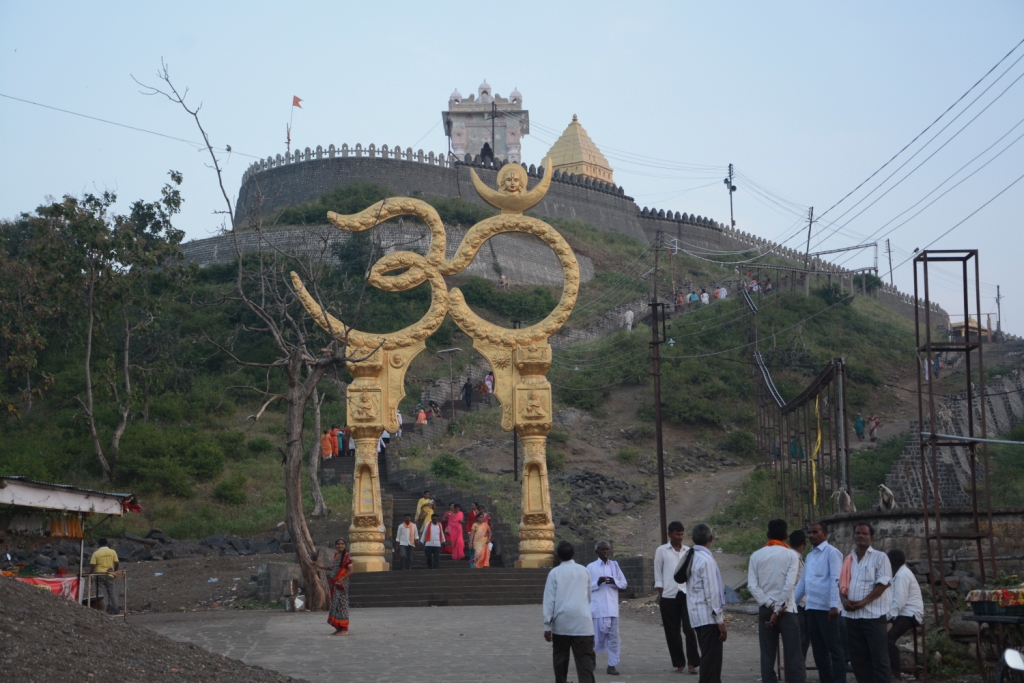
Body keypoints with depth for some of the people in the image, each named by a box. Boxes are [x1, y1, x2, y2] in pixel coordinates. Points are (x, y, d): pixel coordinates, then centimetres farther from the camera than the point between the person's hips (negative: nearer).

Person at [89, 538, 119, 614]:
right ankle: (114, 609, 12)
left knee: (102, 593, 3)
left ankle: (105, 609, 0)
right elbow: (117, 563, 0)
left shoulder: (96, 553, -4)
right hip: (110, 575, 1)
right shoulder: (112, 552, 0)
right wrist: (115, 571, 17)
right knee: (112, 592, 10)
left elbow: (92, 566, -7)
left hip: (100, 575, -1)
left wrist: (90, 574, 5)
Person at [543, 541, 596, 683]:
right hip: (582, 623, 0)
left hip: (561, 623, 0)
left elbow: (549, 599, -4)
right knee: (585, 661, -6)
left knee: (560, 659, 16)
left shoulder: (554, 573, 1)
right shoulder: (584, 571, 9)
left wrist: (547, 625, -2)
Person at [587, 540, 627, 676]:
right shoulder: (591, 567, 1)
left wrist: (615, 582, -9)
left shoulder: (615, 565, 9)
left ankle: (612, 665, 4)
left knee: (614, 636, -1)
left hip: (612, 608, 3)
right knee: (597, 635, 2)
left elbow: (624, 584, 11)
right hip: (597, 608, -2)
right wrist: (598, 582, -16)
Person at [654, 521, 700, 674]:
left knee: (690, 629, -7)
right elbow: (658, 575, 6)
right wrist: (661, 596, 0)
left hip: (687, 594, 1)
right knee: (672, 632, 4)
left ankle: (692, 663, -2)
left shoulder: (688, 551, 9)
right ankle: (679, 664, 13)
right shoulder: (661, 551, 4)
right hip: (669, 596, -1)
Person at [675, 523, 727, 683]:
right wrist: (720, 621, -14)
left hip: (697, 615, 9)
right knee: (711, 660, -7)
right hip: (708, 616, -9)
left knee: (709, 658, 16)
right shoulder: (706, 560, -15)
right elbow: (712, 592, -18)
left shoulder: (692, 557, 11)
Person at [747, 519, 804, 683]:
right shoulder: (791, 555, -3)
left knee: (767, 655, 5)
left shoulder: (756, 555, 4)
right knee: (793, 655, -1)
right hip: (786, 610, -3)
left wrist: (770, 605, -7)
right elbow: (789, 584, -13)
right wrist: (778, 609, -11)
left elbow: (752, 585, -5)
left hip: (765, 609, 3)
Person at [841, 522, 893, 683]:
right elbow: (842, 583, 15)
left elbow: (882, 584, -11)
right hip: (851, 615, 6)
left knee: (878, 657, -4)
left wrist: (862, 602, -17)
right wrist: (844, 600, -6)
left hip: (873, 615, -6)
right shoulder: (848, 559, 15)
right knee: (857, 657, 9)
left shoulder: (879, 557, -2)